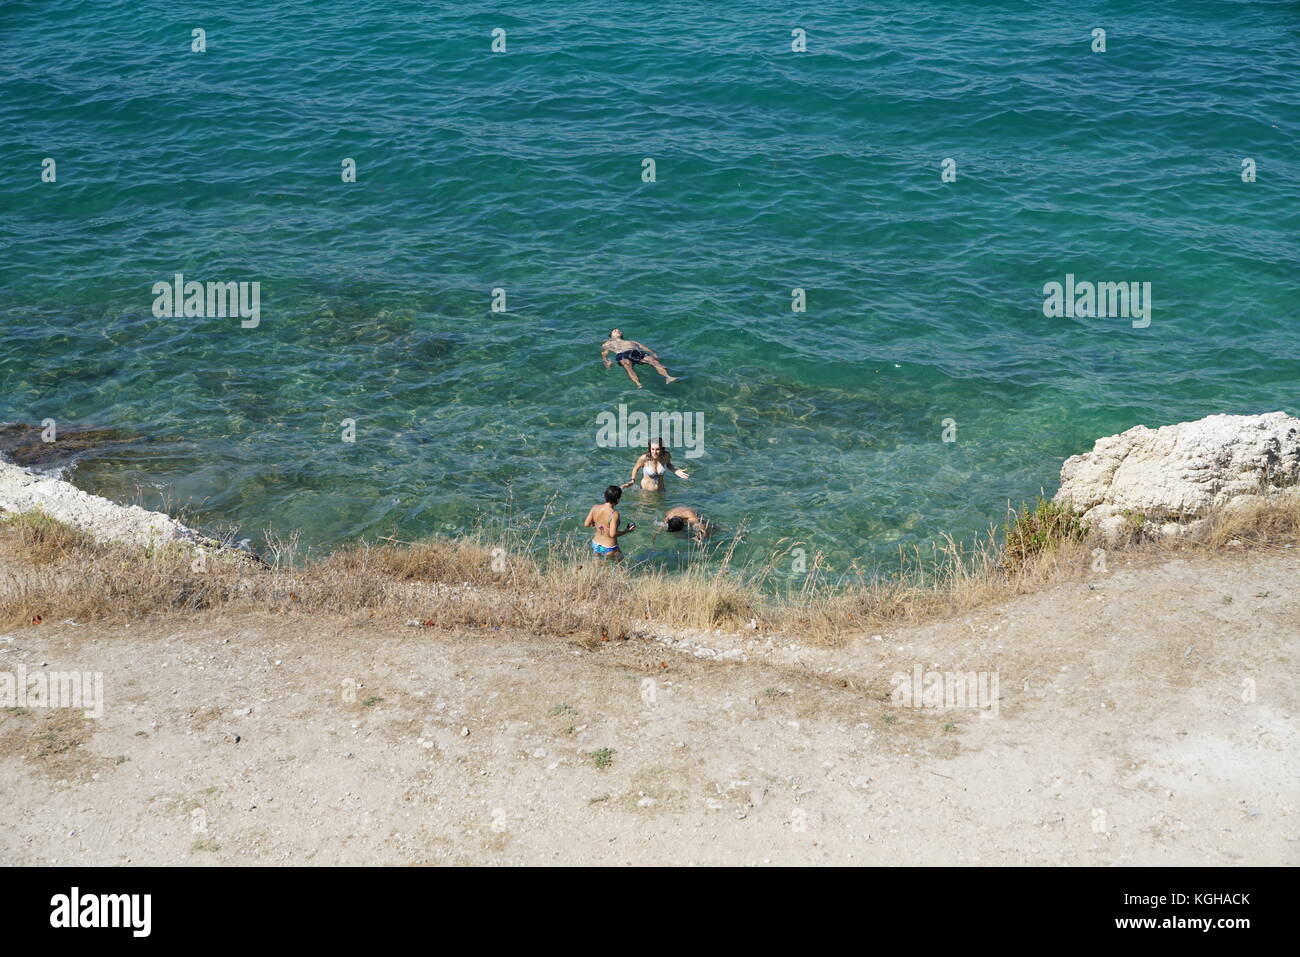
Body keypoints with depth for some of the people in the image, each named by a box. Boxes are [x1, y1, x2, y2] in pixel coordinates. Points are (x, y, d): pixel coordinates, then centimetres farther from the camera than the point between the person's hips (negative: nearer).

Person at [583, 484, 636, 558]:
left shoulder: (595, 508, -7)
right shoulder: (614, 513, -23)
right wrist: (627, 530, -12)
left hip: (595, 546, 6)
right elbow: (613, 534, -26)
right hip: (609, 549, -6)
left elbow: (586, 525, 0)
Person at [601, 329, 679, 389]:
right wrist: (606, 361, -4)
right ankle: (638, 384, -61)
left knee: (653, 360, -28)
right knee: (627, 364, -41)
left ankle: (668, 377, -49)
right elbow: (604, 353, 20)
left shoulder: (631, 341, 40)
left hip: (638, 353, 3)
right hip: (622, 355, -3)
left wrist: (653, 354, 7)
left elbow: (644, 347, 27)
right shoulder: (609, 343, 35)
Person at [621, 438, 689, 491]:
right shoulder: (644, 458, -24)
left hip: (660, 490, 3)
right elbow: (636, 468, -5)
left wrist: (675, 471, -9)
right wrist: (633, 480, -19)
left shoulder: (666, 456, -15)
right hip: (646, 490, -3)